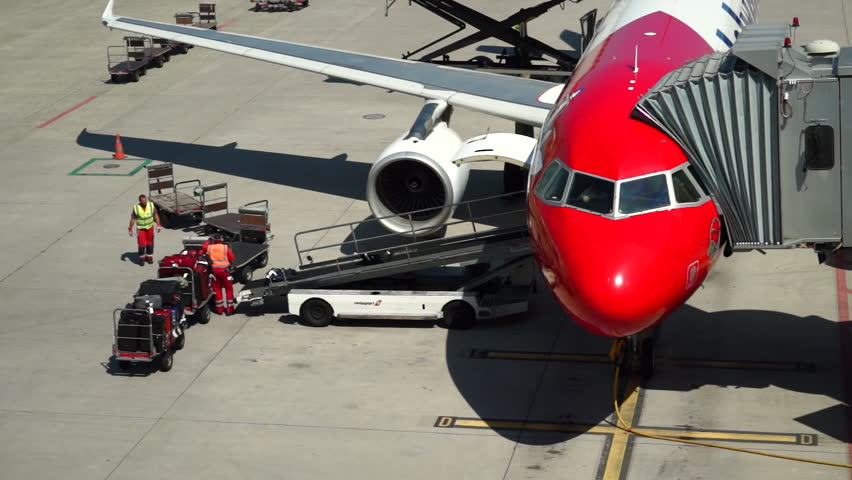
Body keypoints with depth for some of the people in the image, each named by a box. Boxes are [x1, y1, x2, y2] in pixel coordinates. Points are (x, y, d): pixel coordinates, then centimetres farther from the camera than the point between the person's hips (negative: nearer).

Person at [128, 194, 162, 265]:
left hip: (150, 227, 3)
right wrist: (130, 229, -4)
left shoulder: (151, 205, -12)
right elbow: (133, 218, -8)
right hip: (140, 228, -3)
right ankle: (141, 258, 15)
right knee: (141, 244, -5)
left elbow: (155, 215, 0)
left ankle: (149, 257, 30)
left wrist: (158, 225, -3)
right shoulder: (136, 208, -17)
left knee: (150, 243, 11)